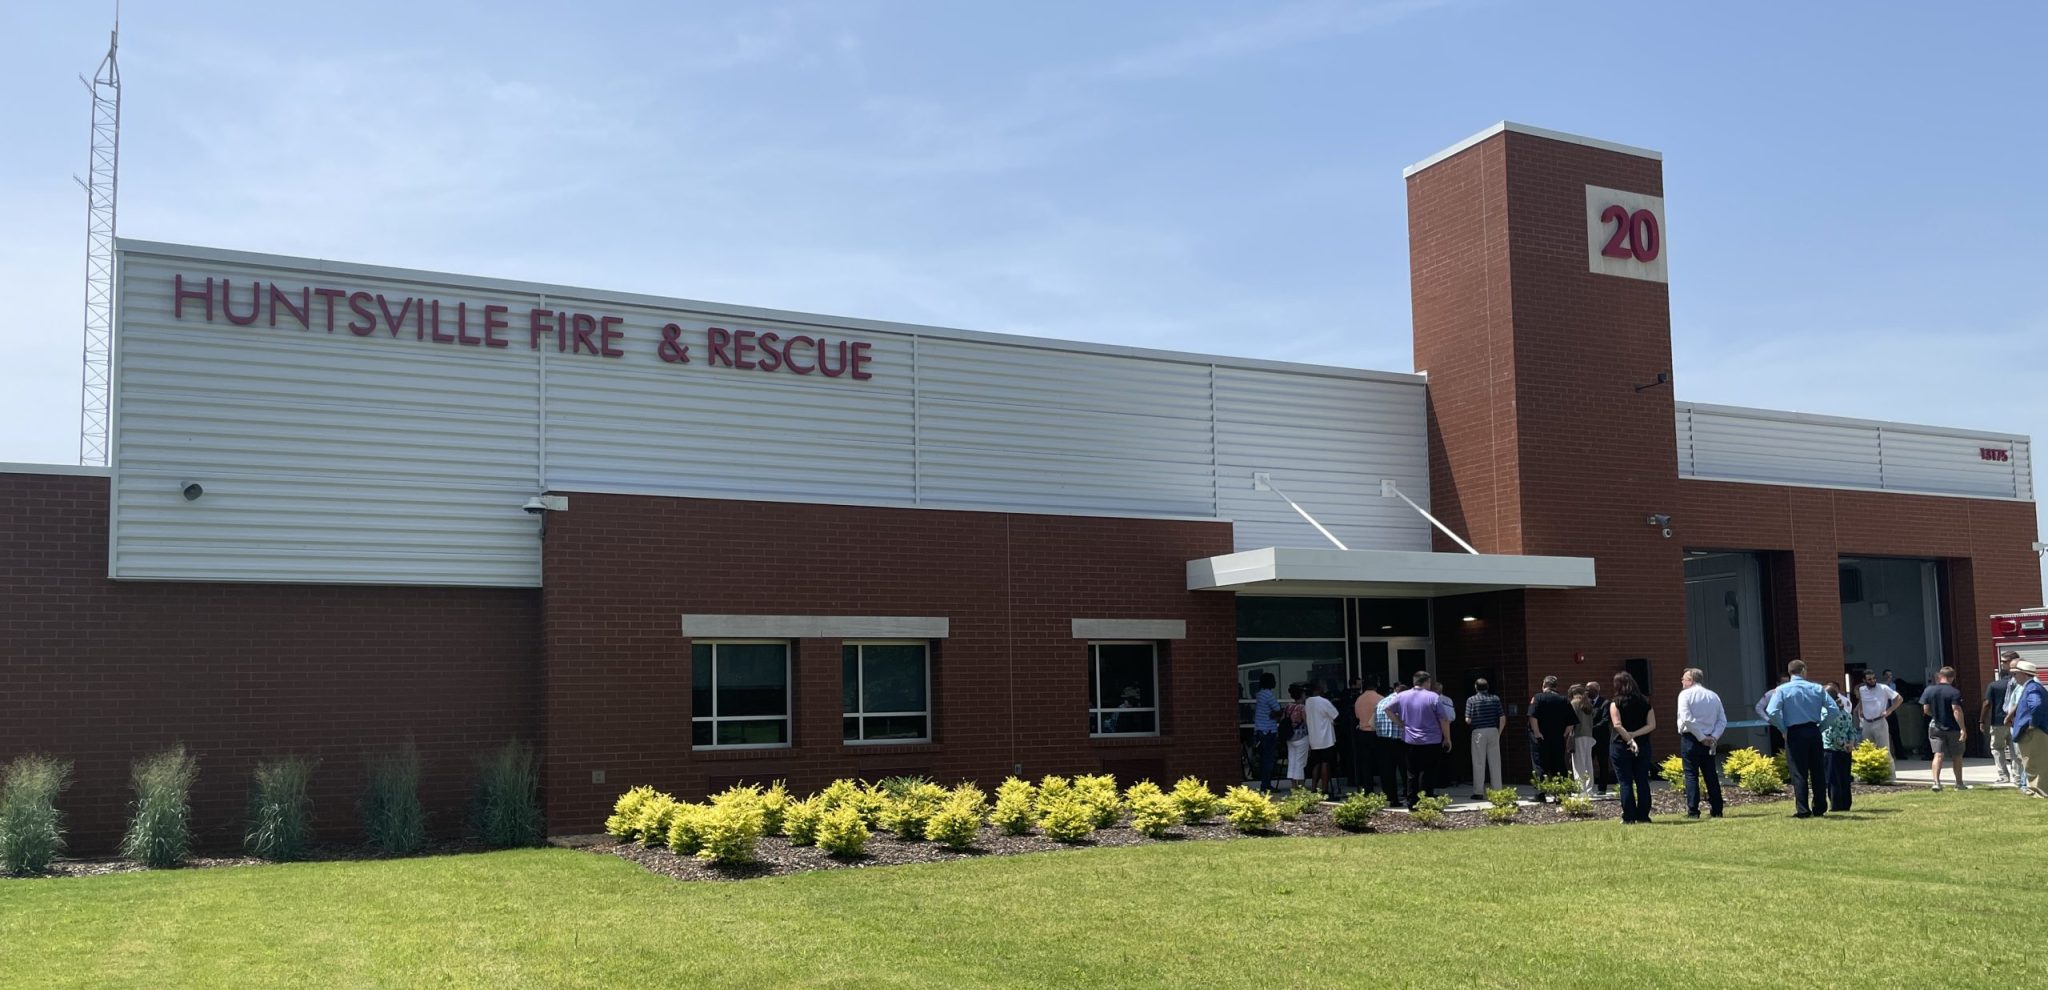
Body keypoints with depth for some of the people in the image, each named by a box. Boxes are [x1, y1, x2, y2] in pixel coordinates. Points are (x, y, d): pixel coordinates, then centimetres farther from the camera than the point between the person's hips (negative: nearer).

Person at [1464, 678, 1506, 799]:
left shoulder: (1471, 700, -4)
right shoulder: (1495, 698, 4)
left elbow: (1468, 720, -8)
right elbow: (1503, 718, 1)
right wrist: (1499, 732, 11)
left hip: (1478, 732, -2)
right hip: (1493, 731, 2)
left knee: (1479, 764, 2)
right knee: (1495, 763, 9)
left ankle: (1478, 792, 2)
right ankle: (1498, 790, 11)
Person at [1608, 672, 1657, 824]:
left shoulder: (1616, 703, -5)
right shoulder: (1645, 702, 6)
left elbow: (1617, 725, -16)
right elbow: (1652, 725, -2)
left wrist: (1630, 739, -14)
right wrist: (1634, 735, -7)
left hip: (1621, 747, -3)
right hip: (1643, 746, 3)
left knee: (1625, 783, 0)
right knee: (1642, 781, 7)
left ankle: (1629, 817, -2)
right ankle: (1643, 816, 8)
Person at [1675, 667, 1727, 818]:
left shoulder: (1685, 694, -5)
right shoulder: (1713, 696, 11)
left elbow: (1687, 719, -16)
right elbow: (1722, 721, 4)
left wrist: (1701, 737, -12)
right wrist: (1714, 737, -4)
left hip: (1690, 738, -5)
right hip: (1710, 741, 5)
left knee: (1691, 774, -3)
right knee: (1711, 775, 10)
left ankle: (1693, 810, -9)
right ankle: (1716, 810, 10)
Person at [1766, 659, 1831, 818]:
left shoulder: (1782, 690, -5)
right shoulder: (1816, 688, 3)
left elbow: (1772, 713, -16)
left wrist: (1783, 730, -1)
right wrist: (1821, 727, 10)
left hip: (1795, 733, -3)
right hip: (1814, 731, 3)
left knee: (1799, 772, 0)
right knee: (1817, 771, 13)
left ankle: (1803, 810, -2)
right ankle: (1820, 808, 17)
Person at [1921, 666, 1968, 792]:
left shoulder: (1929, 691, 0)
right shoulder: (1954, 692, -12)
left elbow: (1926, 709, 2)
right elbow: (1957, 711, -19)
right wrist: (1963, 728, -18)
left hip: (1935, 728, 2)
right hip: (1953, 728, -2)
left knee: (1938, 755, -2)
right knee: (1957, 756, 12)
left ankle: (1936, 781, -19)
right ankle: (1959, 783, 22)